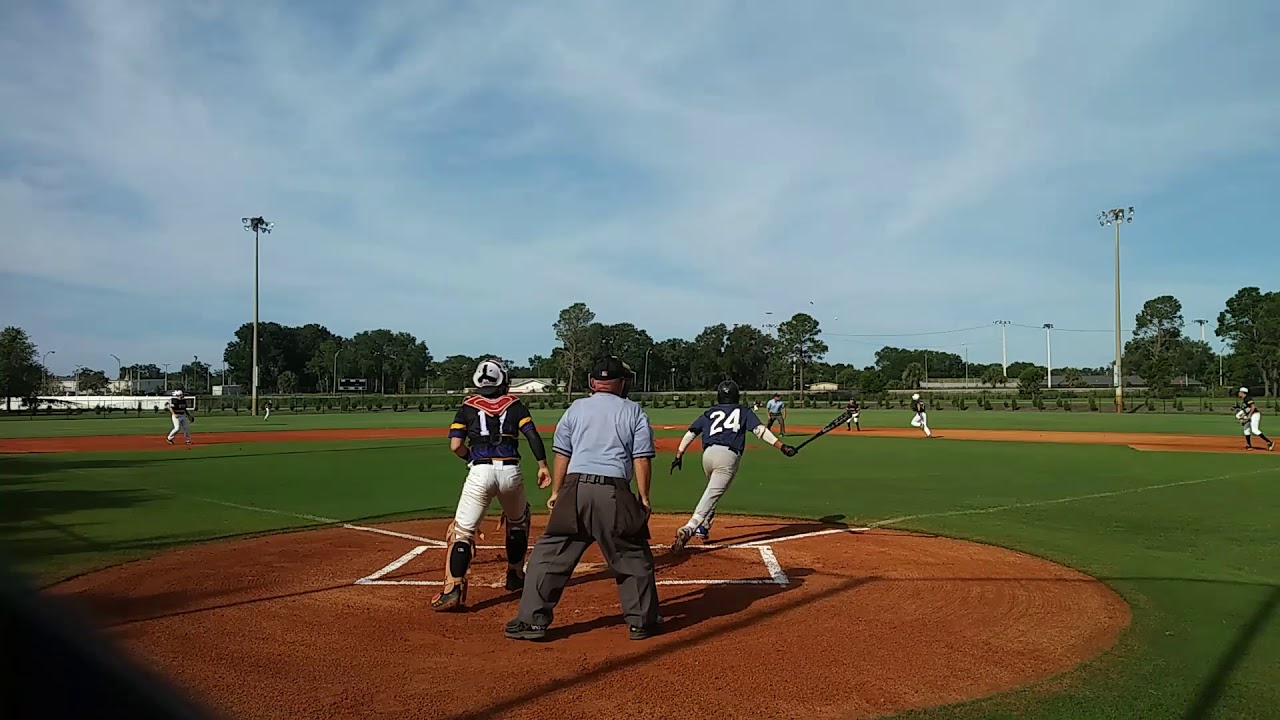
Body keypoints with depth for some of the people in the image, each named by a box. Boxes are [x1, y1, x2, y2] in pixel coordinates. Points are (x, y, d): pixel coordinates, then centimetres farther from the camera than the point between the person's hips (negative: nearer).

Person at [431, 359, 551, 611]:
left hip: (480, 472, -2)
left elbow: (455, 445, 2)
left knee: (463, 530, 0)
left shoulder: (468, 406, 11)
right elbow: (533, 435, -1)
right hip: (510, 471, 2)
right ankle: (515, 575, 34)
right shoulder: (514, 405, 13)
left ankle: (453, 589, -13)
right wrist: (543, 466, 2)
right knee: (518, 520, 28)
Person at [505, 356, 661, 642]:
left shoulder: (576, 408, 12)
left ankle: (533, 620, 7)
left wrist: (556, 492, 17)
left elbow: (562, 454, 10)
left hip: (575, 487, 1)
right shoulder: (634, 412, 9)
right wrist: (643, 498, 6)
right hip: (615, 492, 0)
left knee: (549, 554, 8)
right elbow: (642, 459, 2)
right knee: (634, 557, 14)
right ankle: (642, 621, 21)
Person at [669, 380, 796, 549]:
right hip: (728, 456, -4)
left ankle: (702, 527, 24)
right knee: (711, 496, -11)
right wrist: (781, 446, -5)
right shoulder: (744, 411, 17)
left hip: (708, 454, 4)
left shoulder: (709, 413, 23)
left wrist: (679, 455, 17)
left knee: (712, 490, 29)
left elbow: (690, 433, 15)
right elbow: (760, 430, 1)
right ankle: (688, 529, -28)